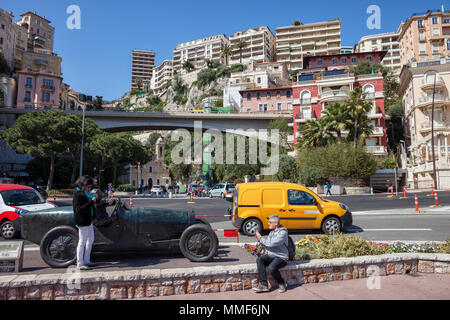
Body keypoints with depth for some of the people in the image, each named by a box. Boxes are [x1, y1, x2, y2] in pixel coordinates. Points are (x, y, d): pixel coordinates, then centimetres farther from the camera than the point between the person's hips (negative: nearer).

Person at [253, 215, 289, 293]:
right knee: (259, 260, -18)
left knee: (271, 268, -32)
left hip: (281, 257, -8)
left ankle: (282, 283, -2)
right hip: (271, 255, 8)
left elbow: (271, 244, -22)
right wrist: (259, 239, 1)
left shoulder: (283, 232, -13)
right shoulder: (272, 232, 14)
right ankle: (264, 285, -19)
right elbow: (267, 246, 16)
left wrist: (260, 238, -12)